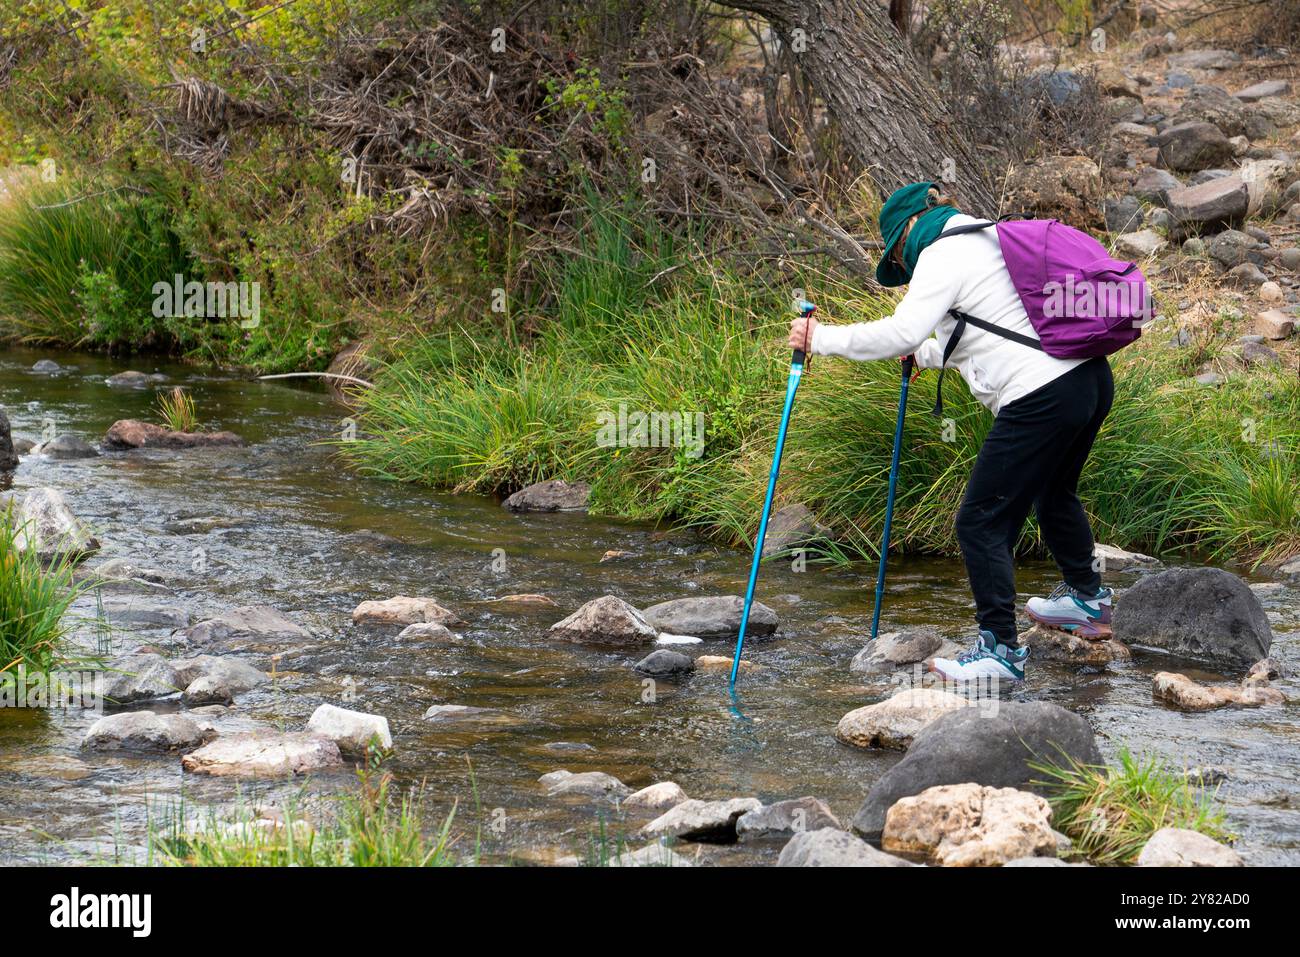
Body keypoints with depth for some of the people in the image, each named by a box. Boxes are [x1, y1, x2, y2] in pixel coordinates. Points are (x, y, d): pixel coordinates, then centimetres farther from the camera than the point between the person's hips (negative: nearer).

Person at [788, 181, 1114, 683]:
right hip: (1090, 378, 10)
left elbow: (899, 332, -19)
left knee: (982, 522, -3)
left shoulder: (943, 255, -7)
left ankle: (1000, 649, -4)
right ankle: (1088, 600, 53)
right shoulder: (991, 241, 22)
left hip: (1041, 399, -10)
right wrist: (923, 354, 40)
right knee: (1054, 492, 34)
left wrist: (822, 338, -12)